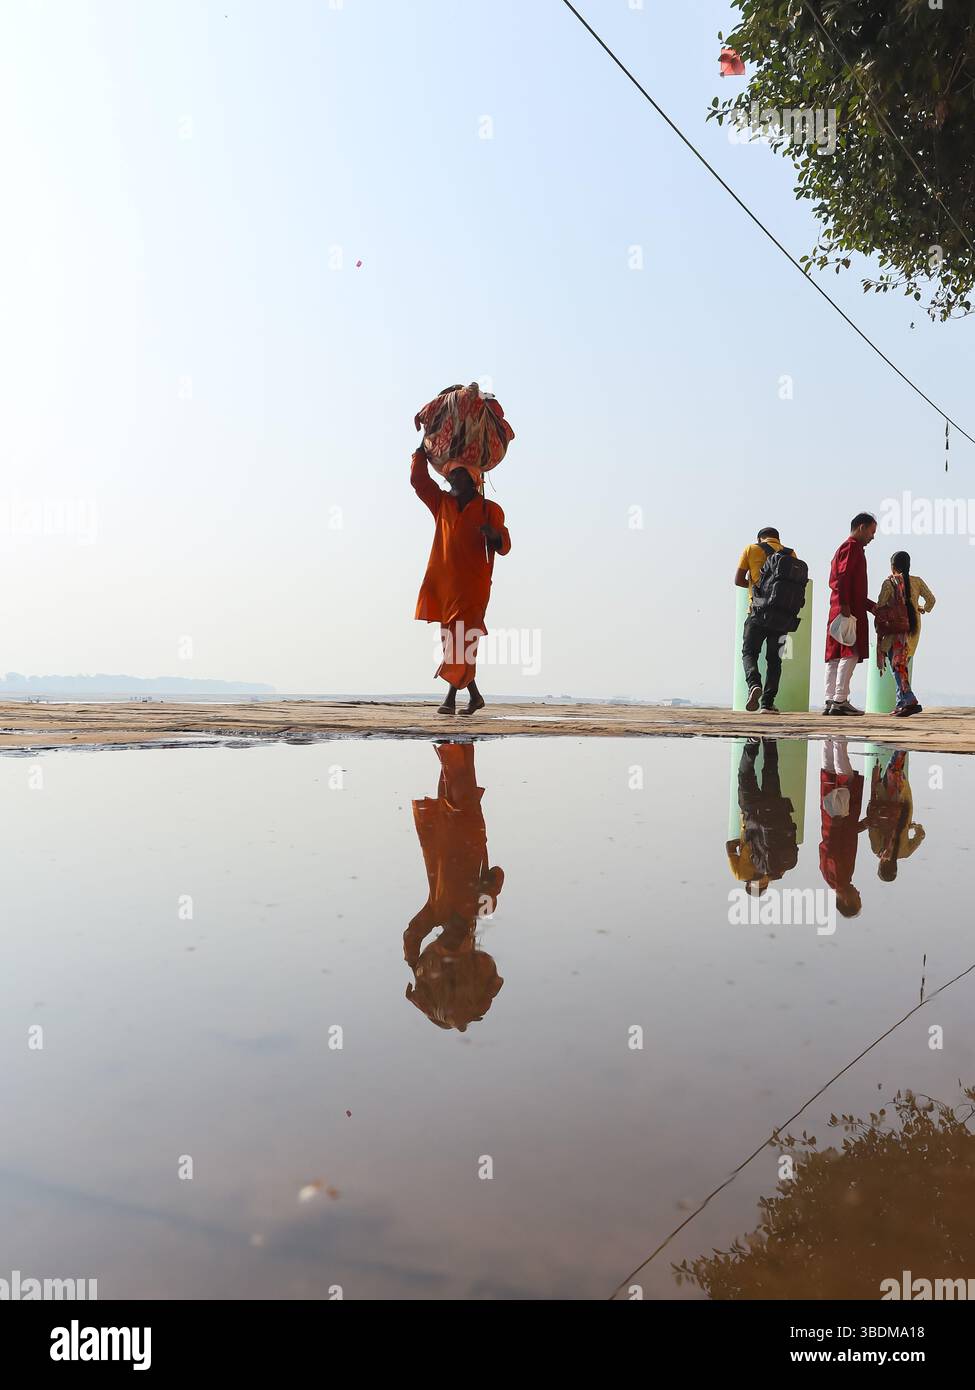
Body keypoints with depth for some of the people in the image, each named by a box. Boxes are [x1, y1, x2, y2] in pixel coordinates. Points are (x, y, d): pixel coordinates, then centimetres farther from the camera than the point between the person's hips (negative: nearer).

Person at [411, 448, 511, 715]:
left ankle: (451, 698, -16)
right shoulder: (442, 503, 17)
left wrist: (494, 535, -25)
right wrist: (423, 450, 16)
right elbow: (419, 480, 16)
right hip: (443, 584, 5)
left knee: (462, 642, -15)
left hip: (473, 587, -5)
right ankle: (474, 696, 19)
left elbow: (504, 546, -4)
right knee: (452, 641, 7)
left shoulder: (489, 509, 4)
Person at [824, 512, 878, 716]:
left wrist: (871, 606, 28)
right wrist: (844, 605, -24)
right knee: (850, 655, -12)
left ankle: (830, 701, 4)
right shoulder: (852, 547, -4)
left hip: (837, 611, 10)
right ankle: (840, 701, -16)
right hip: (849, 611, -10)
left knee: (835, 656, 5)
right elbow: (843, 578, -18)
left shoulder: (845, 548, 27)